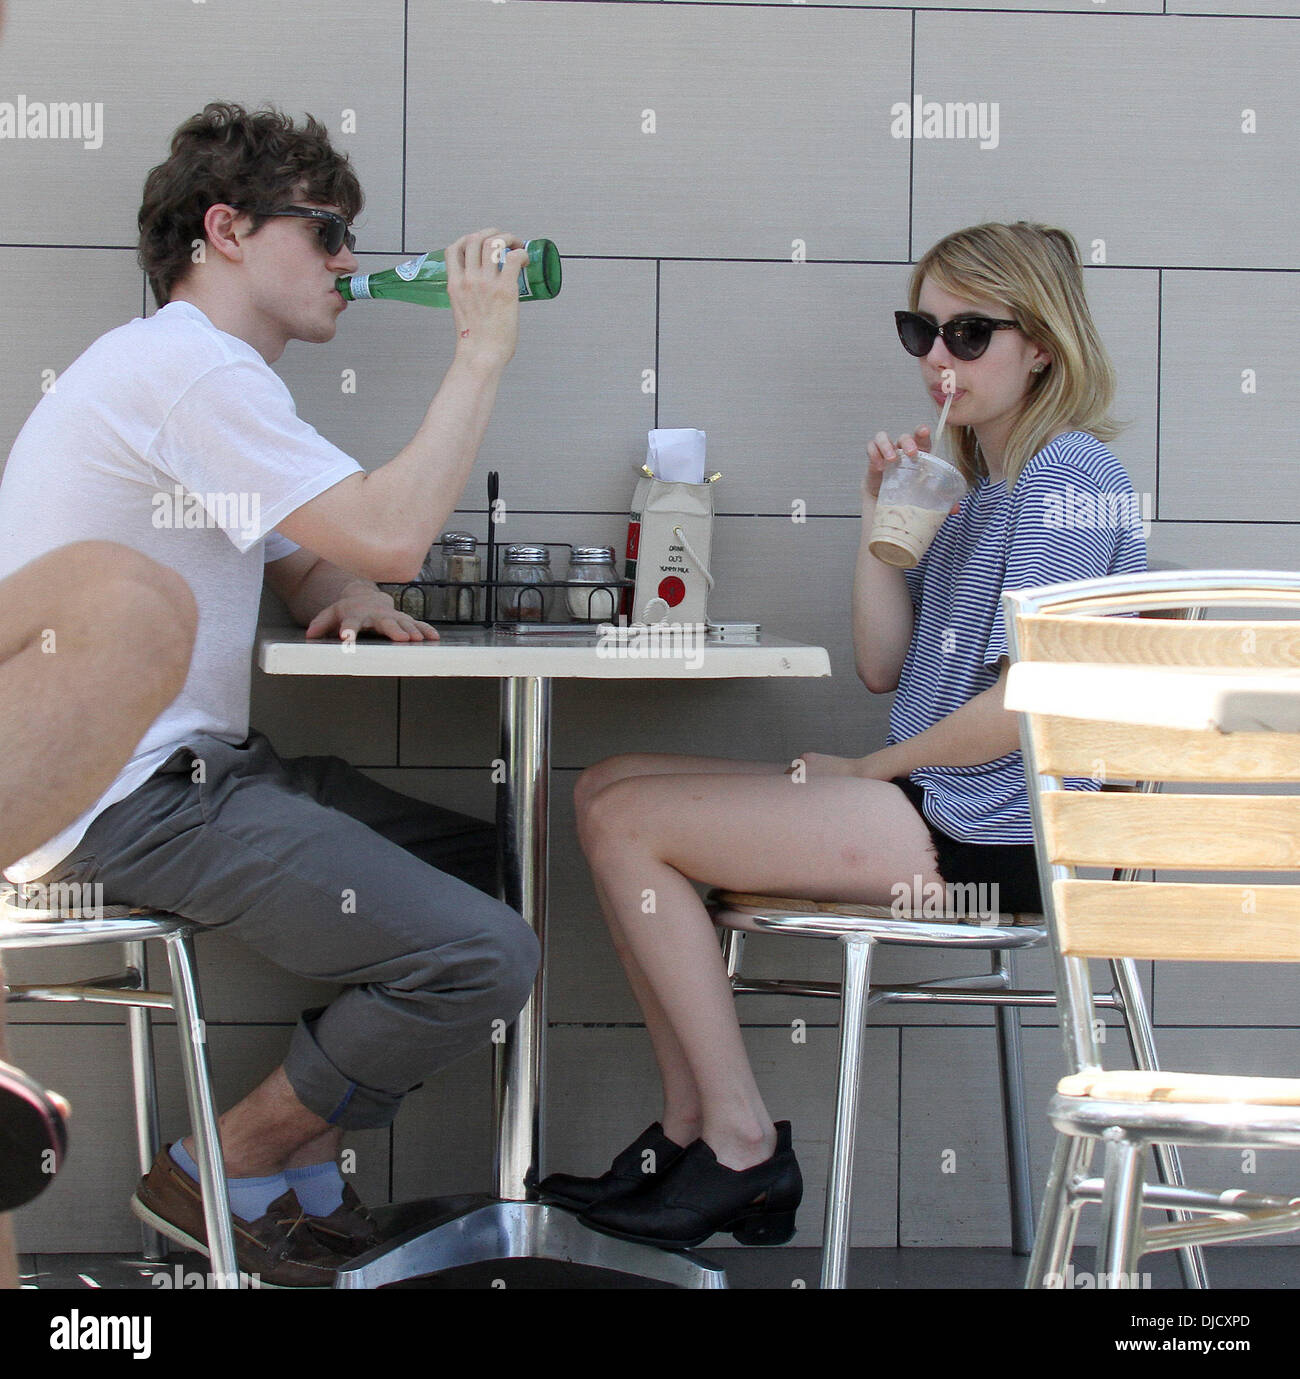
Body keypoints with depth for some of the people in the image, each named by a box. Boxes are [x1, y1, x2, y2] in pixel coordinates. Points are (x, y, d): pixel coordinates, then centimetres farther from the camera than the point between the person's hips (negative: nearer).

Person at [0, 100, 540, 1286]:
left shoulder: (200, 369, 20)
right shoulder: (188, 363, -15)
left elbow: (308, 559, 26)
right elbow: (390, 532, -24)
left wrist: (343, 592, 2)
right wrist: (483, 349, -14)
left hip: (179, 766, 11)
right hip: (128, 797, -11)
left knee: (486, 863, 14)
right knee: (485, 958, -18)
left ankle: (300, 1156, 14)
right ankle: (221, 1173, 1)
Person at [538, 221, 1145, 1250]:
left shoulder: (1068, 473, -12)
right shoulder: (980, 482, 17)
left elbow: (1027, 703, -20)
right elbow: (884, 665, 13)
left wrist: (872, 768, -8)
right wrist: (884, 519, 1)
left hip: (990, 836, -10)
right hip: (935, 806, 10)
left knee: (626, 822, -11)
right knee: (608, 790, 8)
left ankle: (743, 1145, -5)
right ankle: (693, 1130, 4)